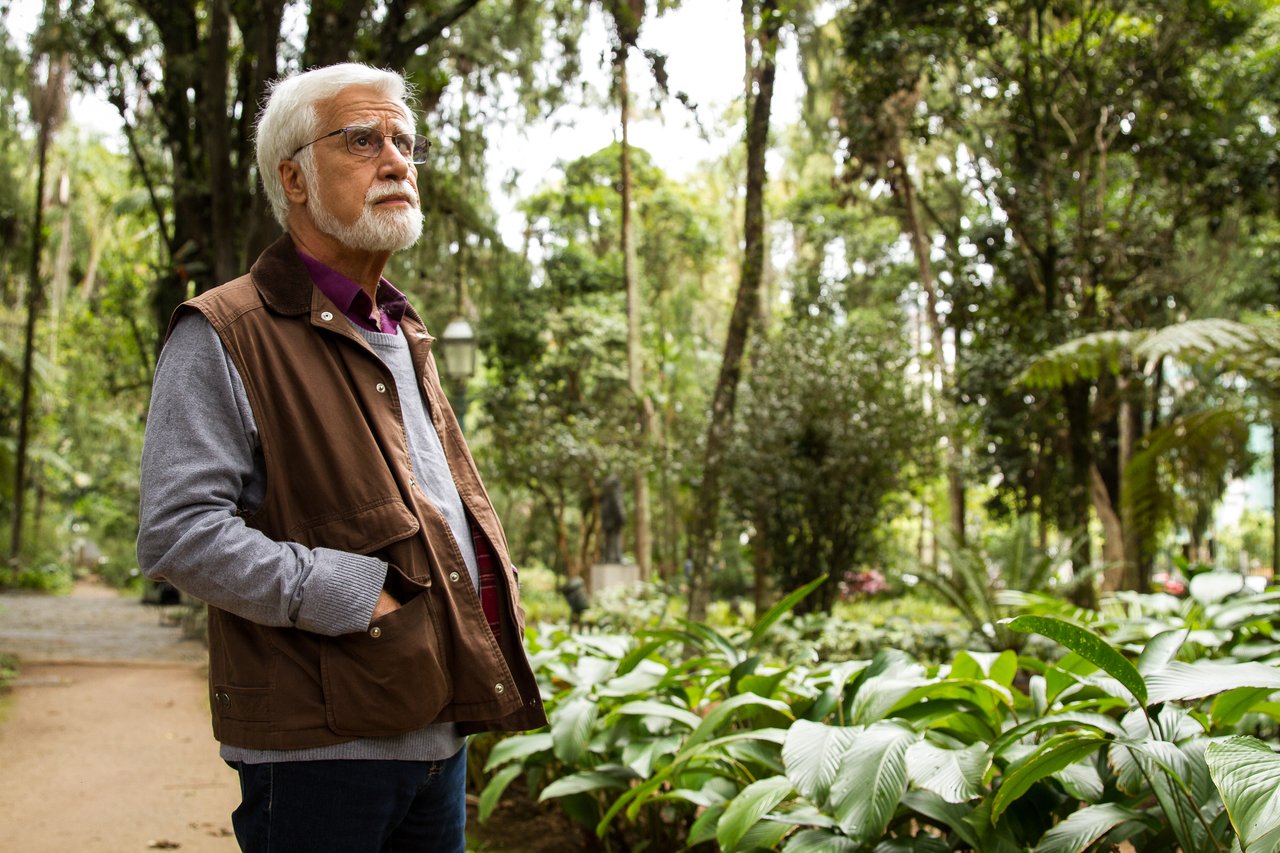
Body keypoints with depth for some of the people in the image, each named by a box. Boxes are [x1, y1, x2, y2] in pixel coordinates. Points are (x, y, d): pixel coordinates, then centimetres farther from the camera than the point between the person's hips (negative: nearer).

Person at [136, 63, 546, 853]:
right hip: (319, 744, -8)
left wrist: (490, 603, 9)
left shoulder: (405, 336, 19)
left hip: (438, 729, 8)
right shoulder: (224, 335, -8)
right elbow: (180, 533, -17)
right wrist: (353, 596, -20)